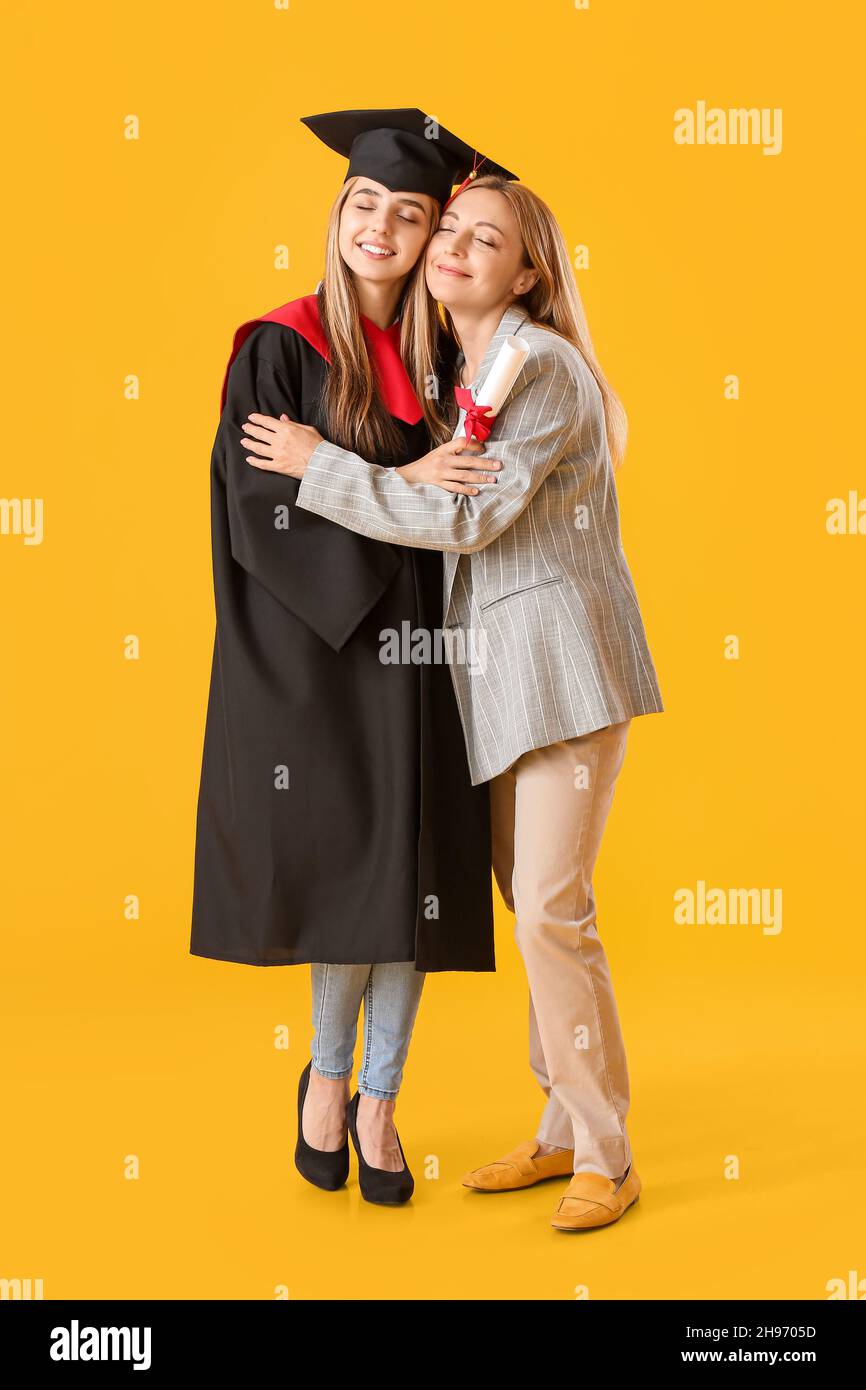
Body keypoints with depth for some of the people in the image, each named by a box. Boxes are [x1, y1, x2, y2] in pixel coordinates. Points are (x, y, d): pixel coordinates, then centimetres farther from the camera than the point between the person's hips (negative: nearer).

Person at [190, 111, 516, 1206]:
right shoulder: (278, 349, -3)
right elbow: (263, 507, -12)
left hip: (415, 646, 4)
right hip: (314, 649, -4)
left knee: (414, 876, 4)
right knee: (347, 872, 0)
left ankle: (378, 1099, 19)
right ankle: (328, 1072, 27)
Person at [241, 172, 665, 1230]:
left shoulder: (546, 368, -10)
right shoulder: (449, 373, 16)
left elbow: (470, 517, -16)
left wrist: (319, 465, -10)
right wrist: (419, 473, -6)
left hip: (566, 655, -8)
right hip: (497, 666, 8)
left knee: (551, 908, -9)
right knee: (530, 903, 11)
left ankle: (605, 1160, 5)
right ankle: (565, 1129, 24)